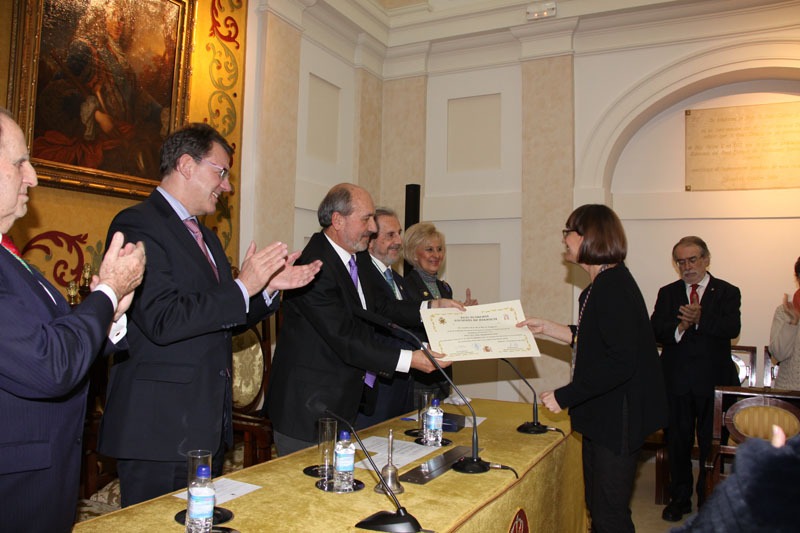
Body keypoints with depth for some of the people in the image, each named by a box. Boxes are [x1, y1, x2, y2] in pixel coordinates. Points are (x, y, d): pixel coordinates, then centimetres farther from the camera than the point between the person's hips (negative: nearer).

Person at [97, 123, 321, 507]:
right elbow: (162, 321, -24)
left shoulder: (204, 237, 16)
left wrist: (269, 286, 3)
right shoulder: (138, 226, -13)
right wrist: (243, 286, -21)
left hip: (208, 424, 9)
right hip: (160, 428, -9)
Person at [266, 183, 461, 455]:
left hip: (343, 401, 9)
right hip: (308, 407, -9)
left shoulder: (351, 260, 8)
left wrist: (432, 306, 3)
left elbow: (379, 306, 13)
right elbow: (345, 340, -25)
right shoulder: (314, 267, -23)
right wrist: (409, 359, -24)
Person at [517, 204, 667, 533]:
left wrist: (565, 396, -21)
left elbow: (619, 363, -27)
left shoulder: (613, 287, -21)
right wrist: (546, 328, 15)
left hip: (618, 419, -10)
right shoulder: (605, 283, 11)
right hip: (603, 414, 10)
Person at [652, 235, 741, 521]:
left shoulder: (727, 292, 4)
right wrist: (679, 327, -21)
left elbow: (732, 328, -13)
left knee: (711, 442, 6)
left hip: (714, 379, -2)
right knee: (678, 441, 9)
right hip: (676, 379, 2)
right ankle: (680, 498, 24)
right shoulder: (667, 293, 9)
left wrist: (700, 319, -27)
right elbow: (656, 331, -3)